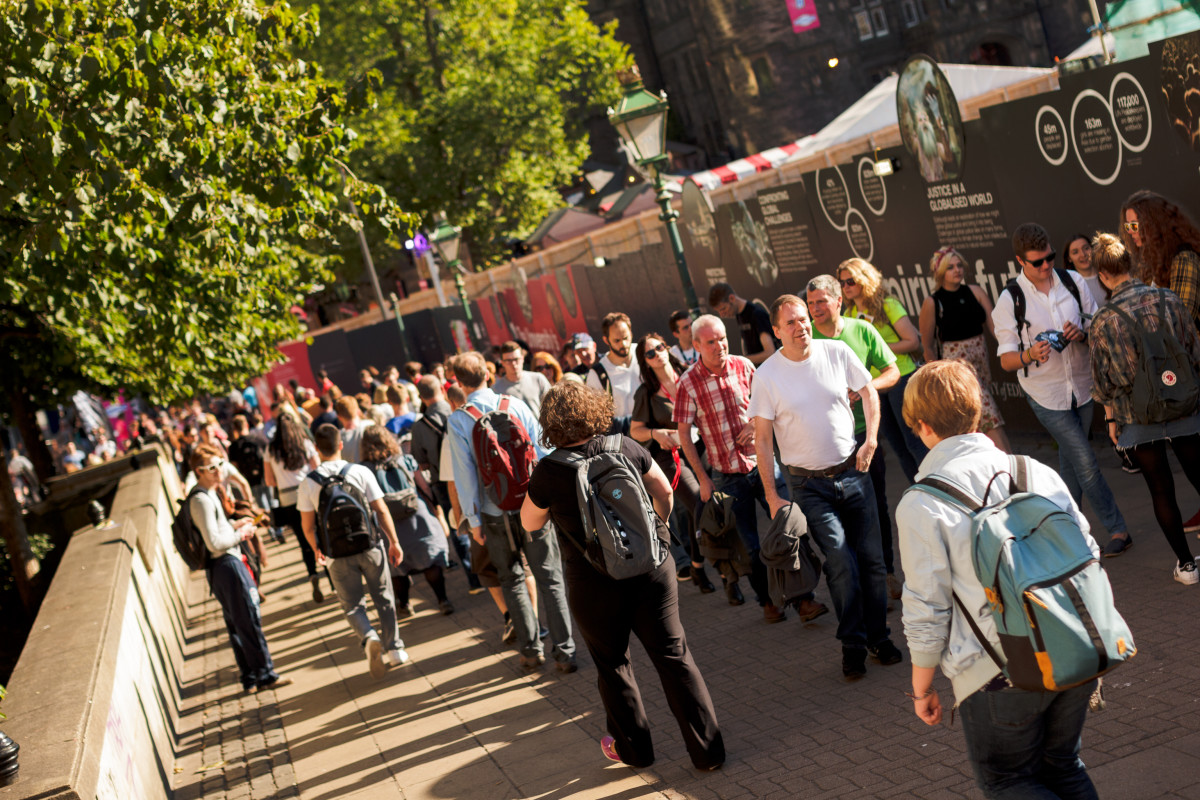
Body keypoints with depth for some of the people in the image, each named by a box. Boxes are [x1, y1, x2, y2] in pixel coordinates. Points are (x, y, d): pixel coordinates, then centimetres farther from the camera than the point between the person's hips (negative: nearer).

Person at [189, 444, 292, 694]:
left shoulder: (206, 496, 14)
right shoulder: (202, 500, -18)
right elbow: (214, 543, -24)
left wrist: (235, 526, 12)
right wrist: (240, 534, -10)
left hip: (221, 567, 11)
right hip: (227, 565, -11)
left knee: (237, 625, 13)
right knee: (250, 622, -4)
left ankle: (250, 678, 19)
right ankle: (265, 675, 3)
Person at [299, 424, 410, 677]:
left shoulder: (309, 482, -7)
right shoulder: (360, 472, -9)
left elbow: (308, 525, -1)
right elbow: (381, 510, -7)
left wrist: (317, 550, 17)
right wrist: (394, 542, 3)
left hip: (337, 553, 0)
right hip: (370, 547, 0)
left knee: (352, 604, 12)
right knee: (384, 598, 16)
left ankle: (369, 638, -15)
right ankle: (395, 649, 22)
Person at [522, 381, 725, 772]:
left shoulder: (549, 472, -12)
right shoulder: (626, 447, -3)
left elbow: (529, 523, 2)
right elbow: (664, 491, 8)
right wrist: (656, 528, 23)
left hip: (594, 585, -2)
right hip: (651, 569, 3)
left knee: (612, 665, 17)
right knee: (674, 655, 8)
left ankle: (634, 748, 30)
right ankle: (708, 749, 12)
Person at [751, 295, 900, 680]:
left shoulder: (837, 352, -2)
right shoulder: (767, 376, -9)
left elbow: (869, 392, 12)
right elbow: (762, 438, -6)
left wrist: (871, 440, -1)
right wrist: (771, 495, -10)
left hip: (852, 471, 3)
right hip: (809, 484, -2)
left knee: (871, 557, 4)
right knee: (841, 563, -10)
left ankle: (879, 636, 21)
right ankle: (852, 643, 6)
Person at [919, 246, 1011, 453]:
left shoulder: (975, 292, 4)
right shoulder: (932, 303, -6)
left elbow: (994, 326, -1)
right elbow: (928, 346, -1)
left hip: (981, 360, 5)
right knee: (988, 414, -14)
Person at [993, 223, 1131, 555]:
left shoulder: (1072, 282, 1)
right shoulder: (1009, 300, -10)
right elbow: (1006, 360, -8)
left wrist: (1083, 334, -17)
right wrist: (1031, 354, -29)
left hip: (1082, 387, 4)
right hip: (1046, 394, -4)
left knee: (1070, 459, 14)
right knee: (1086, 462, -9)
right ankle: (1117, 530, 1)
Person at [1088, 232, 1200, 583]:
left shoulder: (1103, 320, -11)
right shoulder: (1169, 301, -5)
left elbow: (1103, 379, -5)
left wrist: (1111, 417, 8)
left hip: (1137, 418, -2)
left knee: (1161, 489, 8)